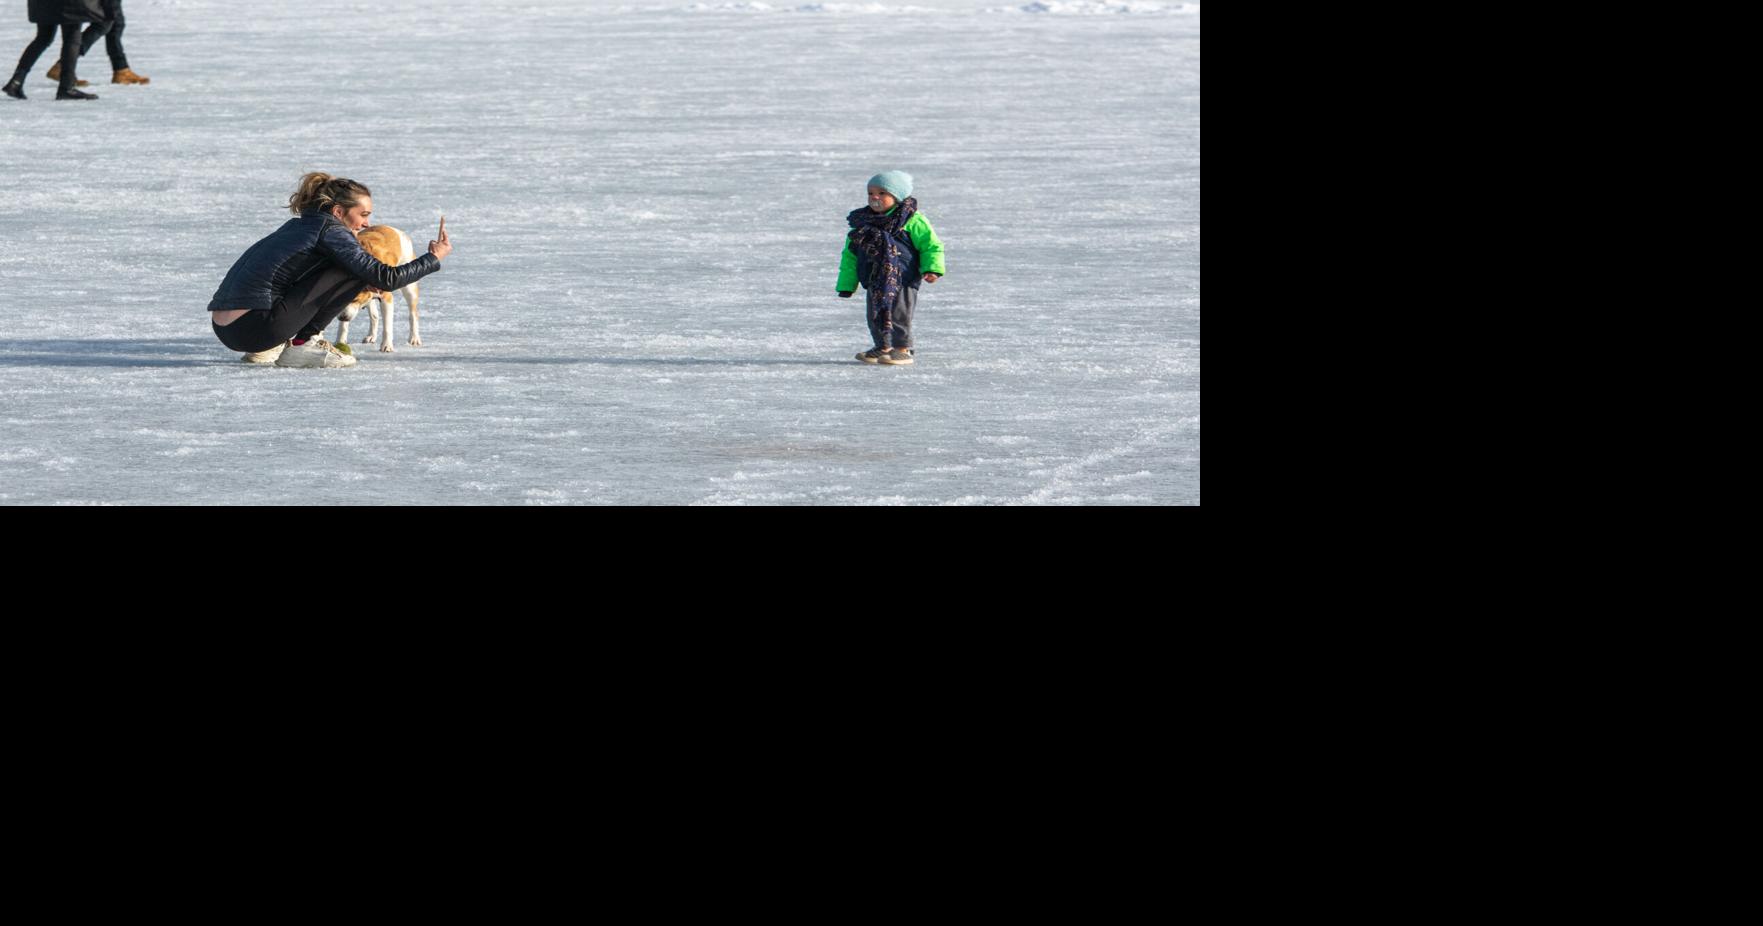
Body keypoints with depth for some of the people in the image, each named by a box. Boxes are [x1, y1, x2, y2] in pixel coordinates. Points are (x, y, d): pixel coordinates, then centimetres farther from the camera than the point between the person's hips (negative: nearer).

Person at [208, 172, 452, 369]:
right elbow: (386, 278, -8)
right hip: (254, 328, -9)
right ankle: (300, 344, -2)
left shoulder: (297, 227, 22)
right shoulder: (331, 231, -3)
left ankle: (271, 347, 15)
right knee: (355, 270, -3)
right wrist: (434, 258, 5)